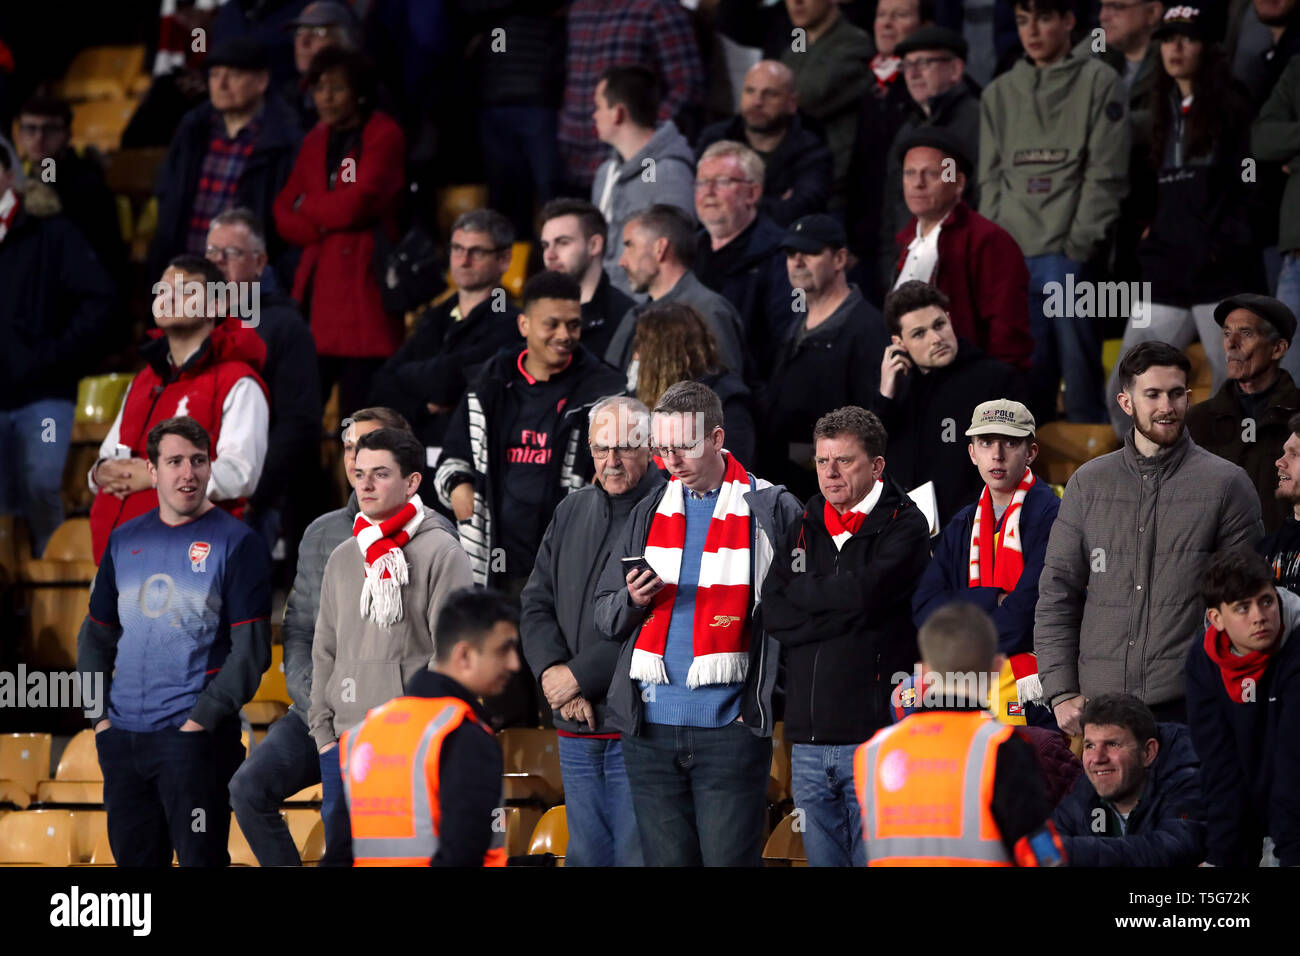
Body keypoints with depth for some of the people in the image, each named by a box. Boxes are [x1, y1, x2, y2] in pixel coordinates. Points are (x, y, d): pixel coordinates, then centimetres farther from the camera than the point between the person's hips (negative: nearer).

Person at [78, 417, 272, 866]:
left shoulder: (237, 543, -4)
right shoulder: (124, 541, 12)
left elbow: (251, 650, -8)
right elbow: (96, 636, 19)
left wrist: (203, 718, -14)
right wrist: (98, 714, 7)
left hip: (195, 740, -5)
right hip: (120, 740, 5)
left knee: (201, 858, -6)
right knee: (134, 859, 10)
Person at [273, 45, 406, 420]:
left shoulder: (384, 136, -1)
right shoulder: (315, 142, 20)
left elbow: (358, 203, -13)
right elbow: (285, 215, 16)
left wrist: (307, 207, 4)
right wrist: (325, 225, -5)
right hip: (317, 284, 6)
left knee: (360, 402, -9)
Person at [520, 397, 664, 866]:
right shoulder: (571, 513, 15)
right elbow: (536, 604, 13)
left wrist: (580, 674, -13)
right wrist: (552, 671, -7)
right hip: (576, 729, 7)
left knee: (637, 854, -6)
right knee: (586, 856, 13)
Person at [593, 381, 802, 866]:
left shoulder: (772, 511, 0)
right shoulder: (650, 513, 15)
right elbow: (605, 615, 17)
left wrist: (767, 702, -9)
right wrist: (631, 602, -6)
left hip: (730, 729, -4)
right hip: (650, 727, 4)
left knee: (730, 859, -6)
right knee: (666, 858, 6)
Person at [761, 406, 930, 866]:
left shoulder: (904, 526, -1)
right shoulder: (803, 529, 15)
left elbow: (865, 592, -18)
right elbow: (774, 614, 3)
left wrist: (803, 590, -1)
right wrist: (846, 612, -9)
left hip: (875, 734, -6)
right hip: (810, 736, 6)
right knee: (822, 857, 8)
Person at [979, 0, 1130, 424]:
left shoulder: (1098, 83, 3)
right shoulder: (999, 93, 16)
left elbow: (1105, 175, -3)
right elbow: (990, 178, 15)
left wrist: (1079, 246, -10)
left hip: (1071, 259, -4)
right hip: (1012, 259, 4)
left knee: (1080, 373, -5)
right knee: (1028, 380, 4)